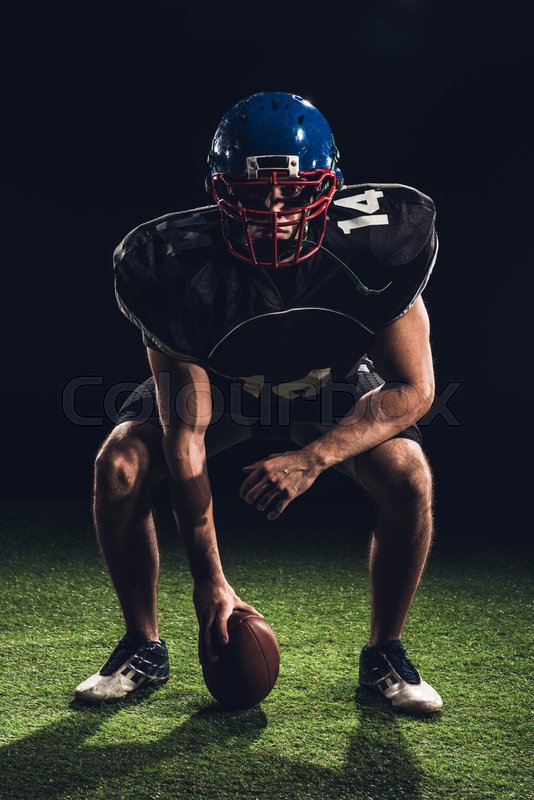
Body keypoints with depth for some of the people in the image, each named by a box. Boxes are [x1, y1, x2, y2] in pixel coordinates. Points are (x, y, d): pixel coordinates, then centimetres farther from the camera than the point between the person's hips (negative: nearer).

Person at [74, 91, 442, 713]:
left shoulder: (371, 246, -33)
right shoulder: (180, 266, -34)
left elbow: (413, 388, -24)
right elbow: (185, 434, -29)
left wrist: (312, 458, -39)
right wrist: (209, 581, -29)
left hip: (330, 382, 0)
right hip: (214, 380, 0)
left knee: (408, 478, -25)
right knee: (119, 467, -22)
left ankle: (384, 654, 1)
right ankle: (143, 647, 2)